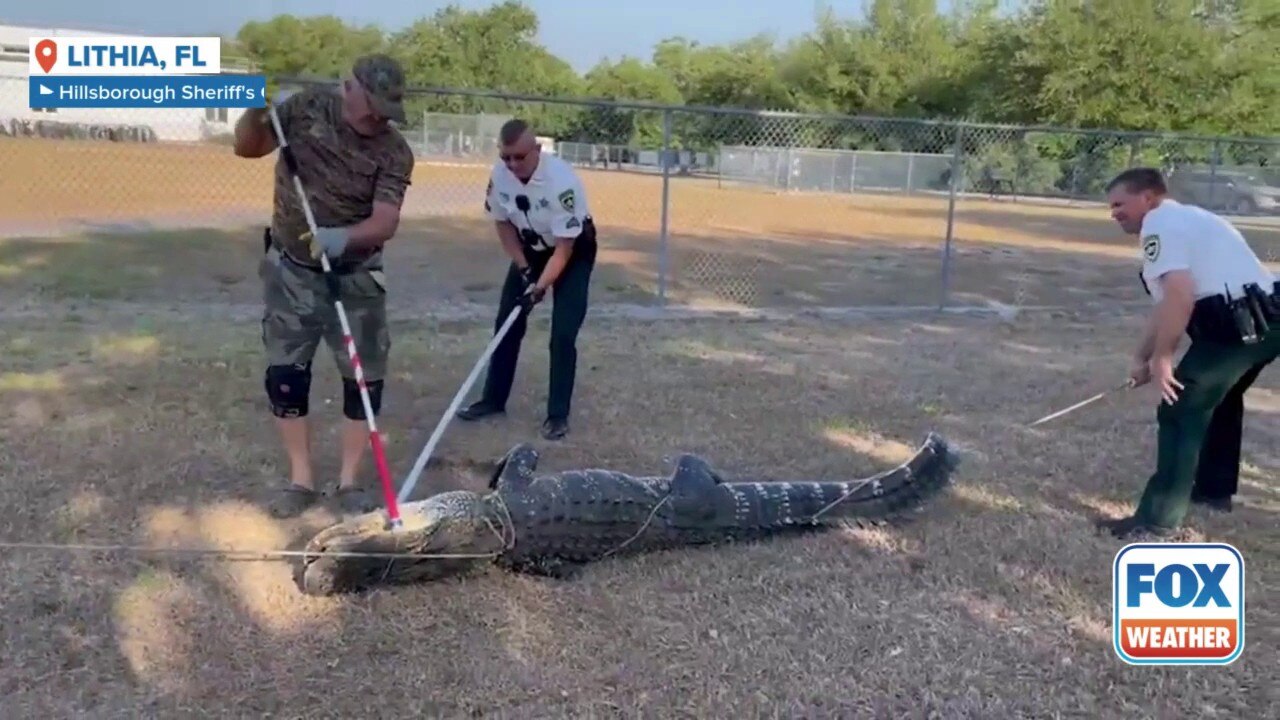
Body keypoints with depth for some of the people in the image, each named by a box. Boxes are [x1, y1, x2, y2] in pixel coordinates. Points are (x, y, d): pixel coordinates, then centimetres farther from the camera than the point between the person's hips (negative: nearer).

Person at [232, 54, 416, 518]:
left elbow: (386, 220, -26)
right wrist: (255, 111, -20)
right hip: (290, 269, 2)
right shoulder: (305, 107, -9)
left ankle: (349, 480, 17)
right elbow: (247, 147, 2)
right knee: (285, 375, 4)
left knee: (364, 377, 1)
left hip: (355, 275, -1)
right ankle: (300, 479, 19)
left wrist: (343, 238, -45)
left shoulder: (395, 152, -15)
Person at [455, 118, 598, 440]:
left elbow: (565, 247, -30)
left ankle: (558, 414, 0)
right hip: (530, 248, 5)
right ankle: (494, 398, 22)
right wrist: (522, 267, -10)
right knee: (507, 323, 7)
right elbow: (502, 222, -3)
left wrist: (540, 287, -35)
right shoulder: (499, 173, -20)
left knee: (563, 334, -11)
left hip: (574, 250, -5)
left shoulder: (562, 180, -35)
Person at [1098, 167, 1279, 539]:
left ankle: (1158, 519, -5)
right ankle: (1215, 490, 45)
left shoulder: (1159, 223, -7)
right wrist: (1142, 357, 23)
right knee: (1219, 397, 30)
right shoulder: (1184, 219, 24)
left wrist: (1162, 358, -16)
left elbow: (1179, 297, -22)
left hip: (1240, 324, -11)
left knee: (1181, 411, -7)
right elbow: (1169, 303, 24)